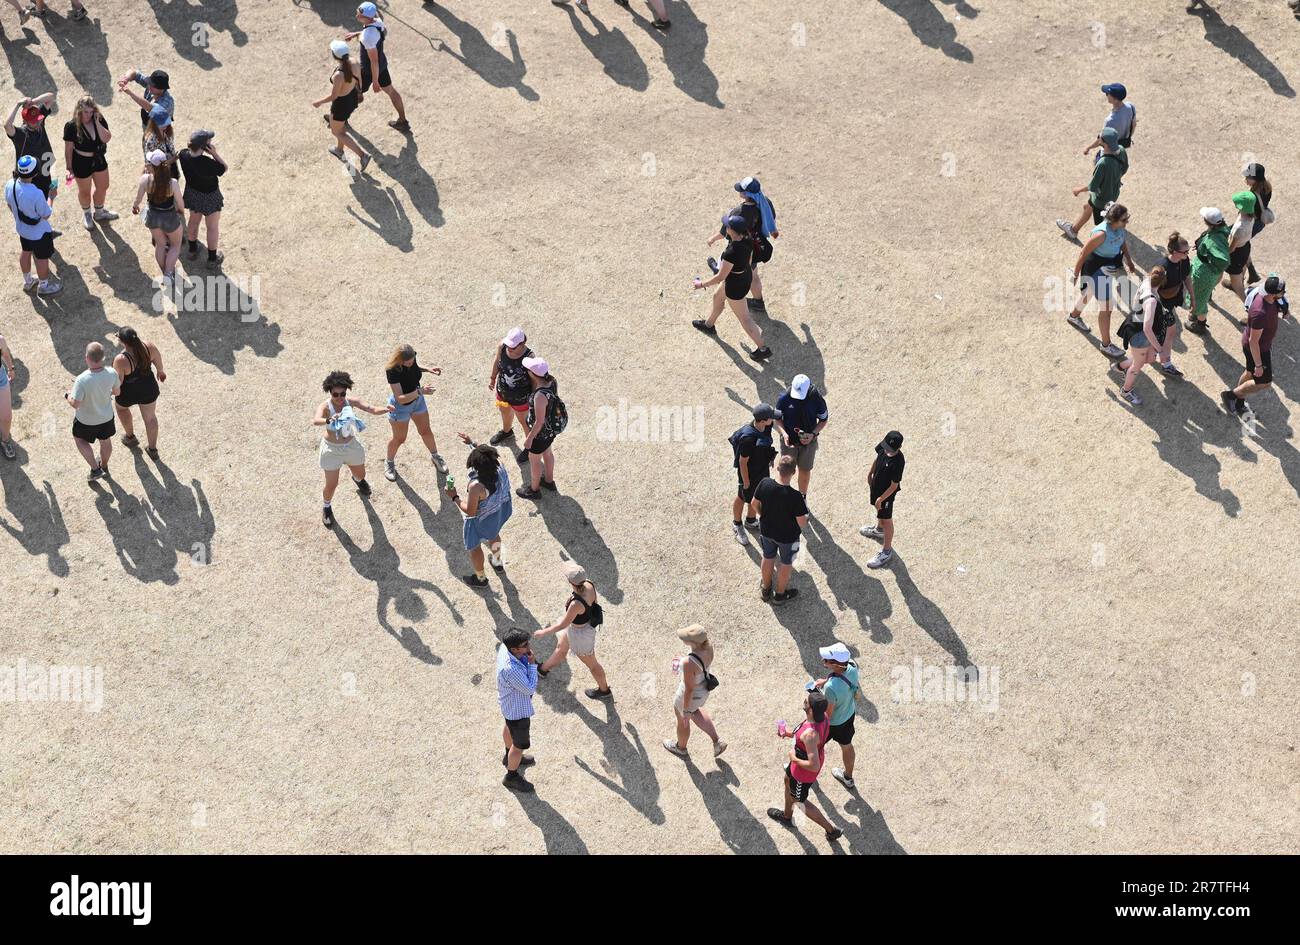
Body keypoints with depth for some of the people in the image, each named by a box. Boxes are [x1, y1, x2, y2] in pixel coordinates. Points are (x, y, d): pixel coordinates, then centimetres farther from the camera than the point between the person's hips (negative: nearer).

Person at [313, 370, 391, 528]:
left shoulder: (351, 402, -17)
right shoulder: (325, 407, -29)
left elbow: (373, 410, -19)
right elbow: (315, 421, -49)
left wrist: (385, 409, -42)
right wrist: (329, 420, -70)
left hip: (351, 445, 4)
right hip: (332, 449, -4)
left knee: (361, 474, 27)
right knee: (331, 485, 2)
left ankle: (357, 480, 67)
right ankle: (327, 508, 35)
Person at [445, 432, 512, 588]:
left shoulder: (476, 486, -44)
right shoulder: (498, 464, -28)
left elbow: (470, 511, -30)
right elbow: (489, 454, -1)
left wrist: (454, 498, -19)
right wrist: (472, 443, 5)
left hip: (480, 520, -6)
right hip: (497, 513, 6)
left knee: (473, 547, 25)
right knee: (492, 535, 38)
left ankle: (480, 578, 50)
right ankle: (497, 563, 65)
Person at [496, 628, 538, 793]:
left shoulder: (504, 647, -22)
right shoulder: (510, 669, -45)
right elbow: (530, 689, -32)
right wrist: (532, 664, -29)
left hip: (510, 703, 9)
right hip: (518, 709, -9)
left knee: (510, 727, 35)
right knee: (520, 744, 15)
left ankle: (510, 757, 63)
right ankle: (512, 776, 38)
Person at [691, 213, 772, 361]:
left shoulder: (731, 253, -40)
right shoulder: (747, 240, -16)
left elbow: (720, 277, -28)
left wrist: (702, 284, -13)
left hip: (735, 286, -9)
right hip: (746, 275, 9)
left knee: (744, 319, 13)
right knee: (717, 298, 34)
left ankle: (763, 349, 27)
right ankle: (709, 325, 61)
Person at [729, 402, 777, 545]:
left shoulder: (766, 427, -20)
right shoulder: (748, 438, -42)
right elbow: (742, 461, -29)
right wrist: (746, 481, -16)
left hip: (763, 468, 7)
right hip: (749, 473, -7)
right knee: (743, 498, 19)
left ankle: (751, 520, 55)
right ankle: (736, 526, 45)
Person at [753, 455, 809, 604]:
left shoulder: (764, 484, -24)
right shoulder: (795, 496, -34)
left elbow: (755, 504, -6)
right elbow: (802, 523, -25)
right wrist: (804, 524, -1)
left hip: (766, 531, 4)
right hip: (787, 536, -4)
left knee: (768, 558, 29)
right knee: (786, 563, 23)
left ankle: (765, 589, 50)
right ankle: (780, 594, 43)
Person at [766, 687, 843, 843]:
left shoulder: (810, 734, -45)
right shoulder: (823, 717, -19)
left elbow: (814, 766, -41)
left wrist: (794, 759, -24)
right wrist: (791, 734, -2)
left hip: (805, 772, -8)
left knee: (800, 801, 21)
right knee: (787, 780, 34)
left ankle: (831, 831, 33)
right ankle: (787, 816, 61)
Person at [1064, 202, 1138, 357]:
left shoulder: (1121, 228, -14)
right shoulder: (1101, 234, -37)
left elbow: (1123, 243, 9)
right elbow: (1083, 253, -26)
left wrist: (1130, 263, 9)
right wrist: (1075, 275, -17)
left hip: (1108, 268, 8)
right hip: (1095, 270, -8)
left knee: (1089, 292, 33)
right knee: (1106, 307, 1)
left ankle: (1074, 316, 63)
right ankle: (1106, 345, 18)